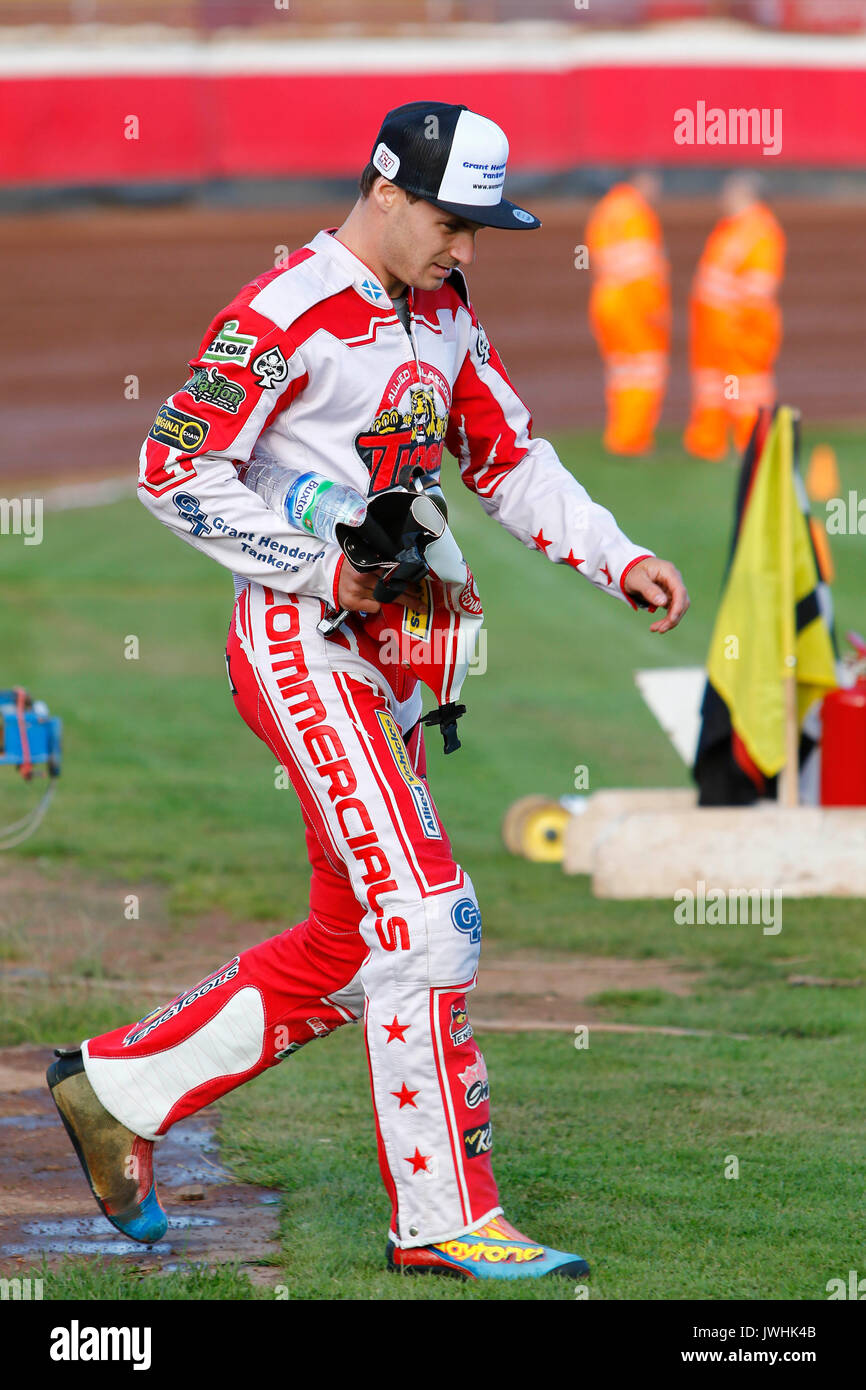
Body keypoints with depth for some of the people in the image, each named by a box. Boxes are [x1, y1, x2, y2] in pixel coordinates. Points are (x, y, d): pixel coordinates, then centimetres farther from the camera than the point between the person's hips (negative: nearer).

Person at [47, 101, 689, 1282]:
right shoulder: (286, 315, -13)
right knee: (426, 918, -14)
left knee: (351, 947, 11)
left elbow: (510, 462, 17)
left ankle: (116, 1087, 24)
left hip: (386, 663, 9)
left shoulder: (444, 316, 13)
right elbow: (179, 474, -15)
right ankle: (446, 1221, -10)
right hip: (300, 646, -9)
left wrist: (618, 560, 4)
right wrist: (323, 570, -19)